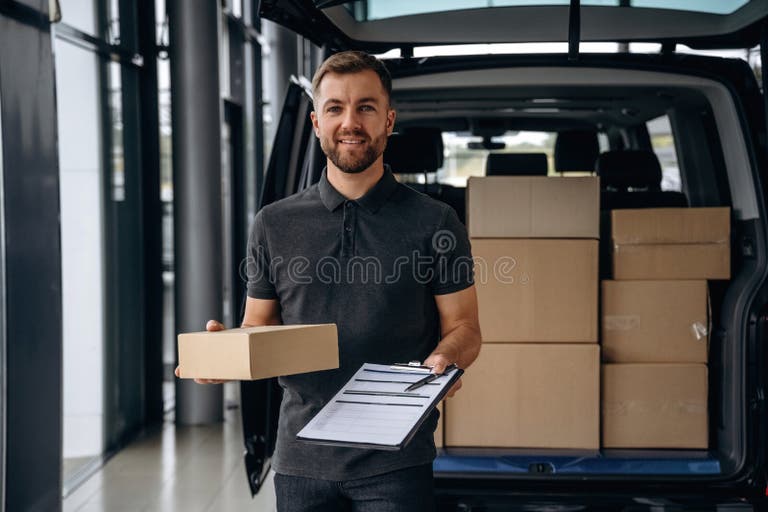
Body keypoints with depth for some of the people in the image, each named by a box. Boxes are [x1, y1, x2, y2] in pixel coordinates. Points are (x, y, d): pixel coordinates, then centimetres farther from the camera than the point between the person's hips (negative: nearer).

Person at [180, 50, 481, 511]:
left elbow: (463, 328, 5)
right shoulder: (275, 226, 9)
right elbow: (257, 331, 14)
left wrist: (444, 361, -17)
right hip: (302, 461, 2)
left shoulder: (435, 223, 3)